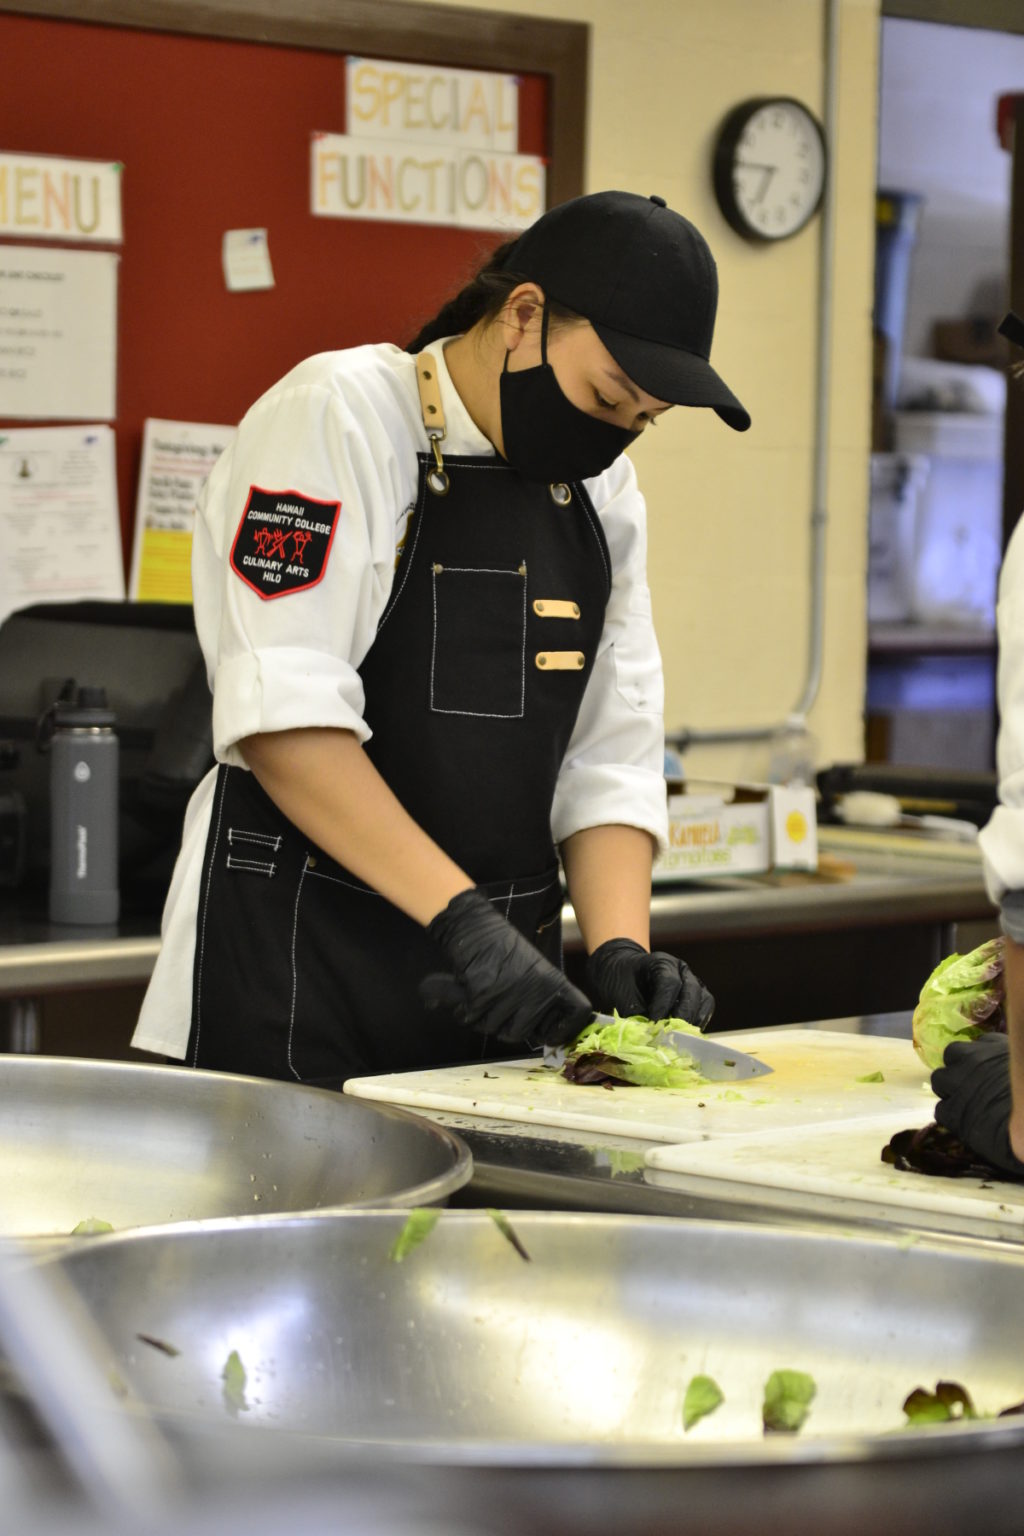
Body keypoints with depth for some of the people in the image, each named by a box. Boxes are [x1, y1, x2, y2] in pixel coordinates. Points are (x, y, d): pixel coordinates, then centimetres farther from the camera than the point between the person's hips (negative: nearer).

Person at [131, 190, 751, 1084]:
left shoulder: (603, 491, 11)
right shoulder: (337, 419, -11)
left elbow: (607, 760, 10)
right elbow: (284, 715, -20)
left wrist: (620, 949, -7)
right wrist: (461, 916, -25)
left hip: (500, 972, 7)